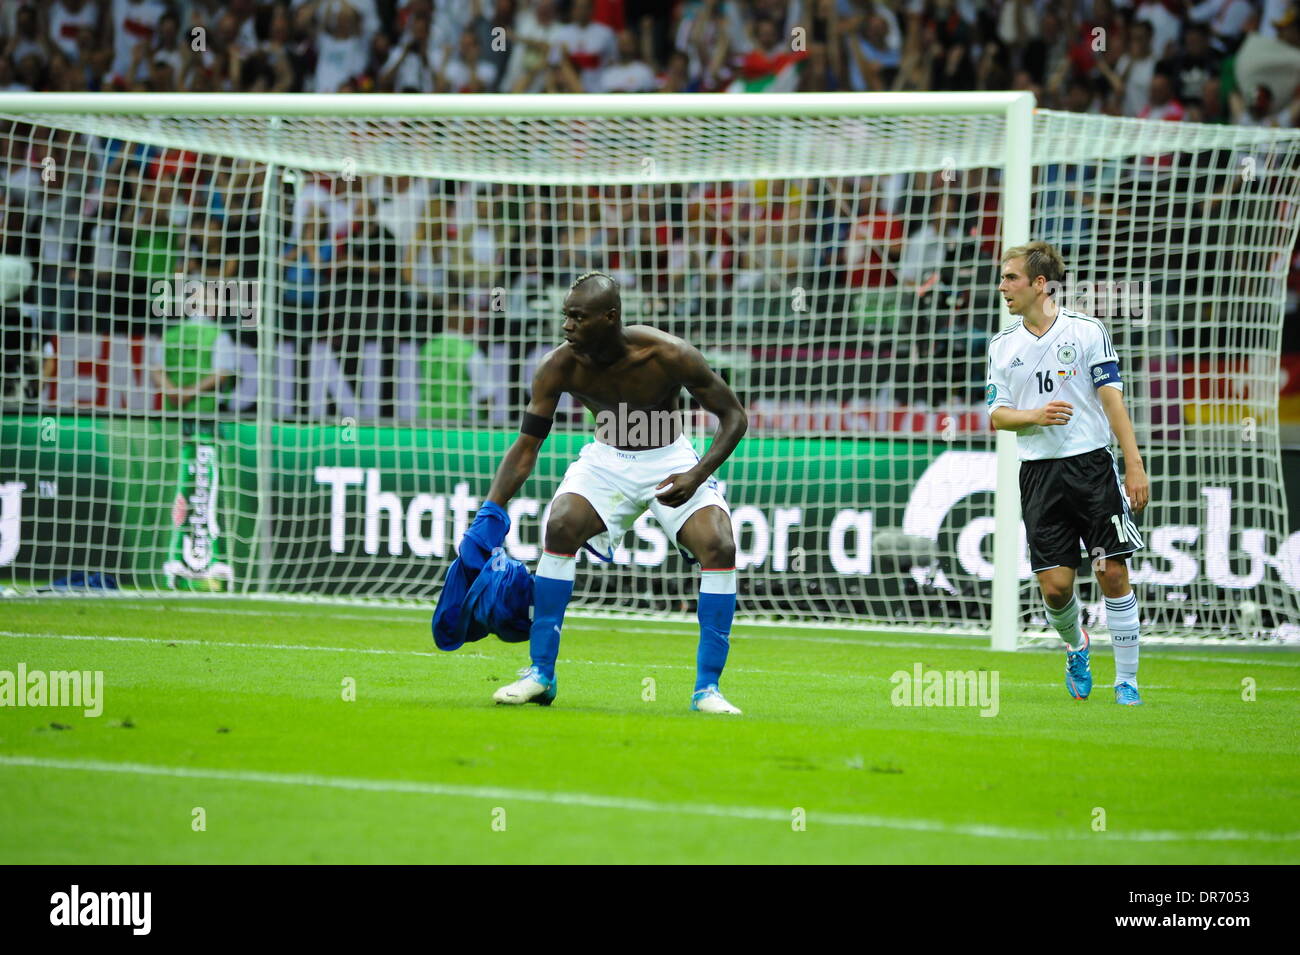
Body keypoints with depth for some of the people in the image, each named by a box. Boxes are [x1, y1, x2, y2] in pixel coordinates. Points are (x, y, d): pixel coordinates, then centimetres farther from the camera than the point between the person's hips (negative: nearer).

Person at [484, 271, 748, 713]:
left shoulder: (668, 356, -27)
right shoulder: (559, 367, -20)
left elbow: (734, 417, -17)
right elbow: (525, 448, -13)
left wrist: (698, 475, -32)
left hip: (669, 461, -1)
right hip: (606, 458, 1)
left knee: (719, 546, -23)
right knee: (560, 528, -25)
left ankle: (707, 688, -15)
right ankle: (540, 674, -15)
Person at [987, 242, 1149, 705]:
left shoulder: (1087, 331, -1)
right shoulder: (1002, 345, 9)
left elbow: (1113, 400, -2)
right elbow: (997, 415, 9)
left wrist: (1135, 467, -8)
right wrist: (1036, 415, -13)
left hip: (1092, 465, -2)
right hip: (1039, 472, 2)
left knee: (1113, 575, -6)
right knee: (1055, 585, -3)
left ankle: (1126, 681, 4)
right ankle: (1076, 648, 28)